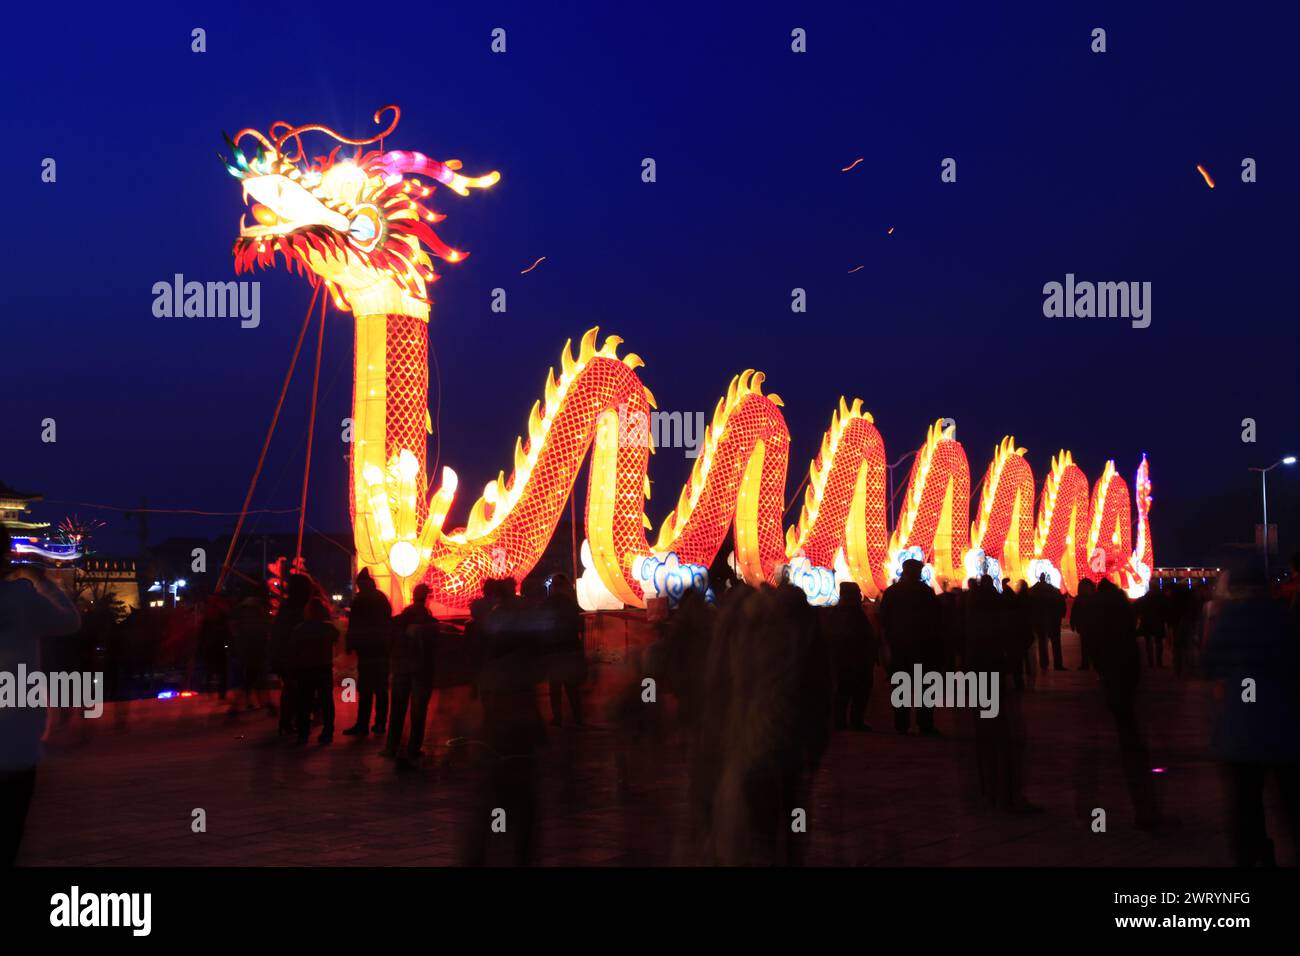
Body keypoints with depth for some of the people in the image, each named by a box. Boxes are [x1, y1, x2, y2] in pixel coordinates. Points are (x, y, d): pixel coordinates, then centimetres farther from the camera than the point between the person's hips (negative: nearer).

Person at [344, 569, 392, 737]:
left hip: (367, 649, -6)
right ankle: (380, 723, 11)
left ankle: (362, 726, -9)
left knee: (365, 689, -7)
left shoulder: (359, 599, -6)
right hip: (383, 648, 6)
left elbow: (353, 625, -8)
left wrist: (350, 645, -2)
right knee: (381, 688, 9)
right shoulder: (382, 597, 11)